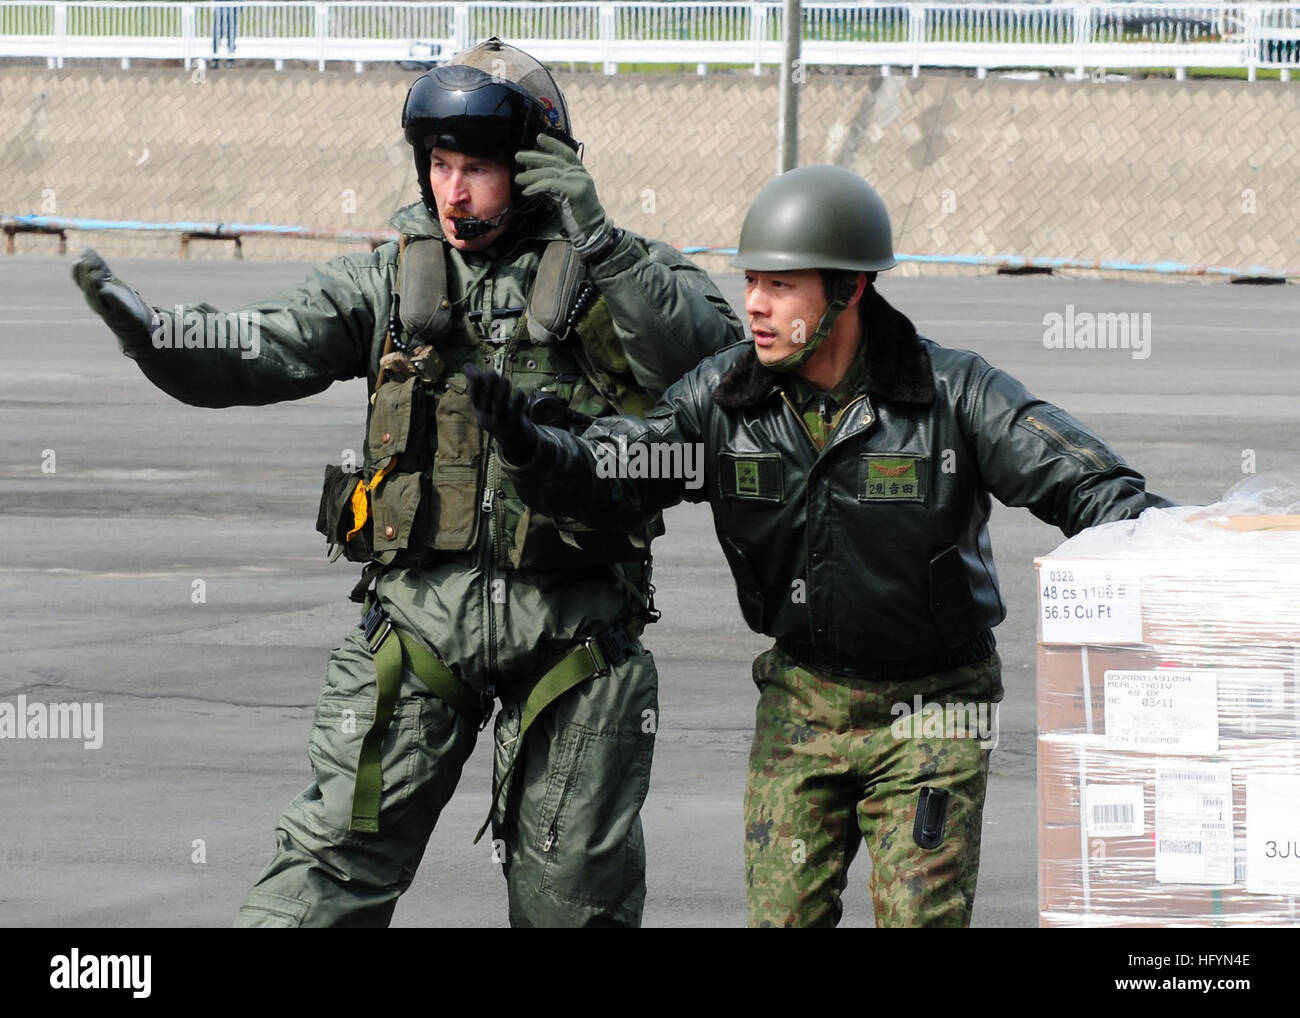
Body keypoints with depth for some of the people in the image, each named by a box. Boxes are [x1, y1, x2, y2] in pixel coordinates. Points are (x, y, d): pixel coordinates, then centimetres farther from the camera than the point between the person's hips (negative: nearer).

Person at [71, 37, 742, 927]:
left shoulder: (612, 271, -1)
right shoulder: (396, 277, 6)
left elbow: (710, 359, -17)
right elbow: (263, 354, -3)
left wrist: (598, 240, -23)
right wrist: (149, 331, -22)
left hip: (571, 626, -1)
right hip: (419, 615, 1)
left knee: (577, 889, 9)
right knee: (333, 860, -4)